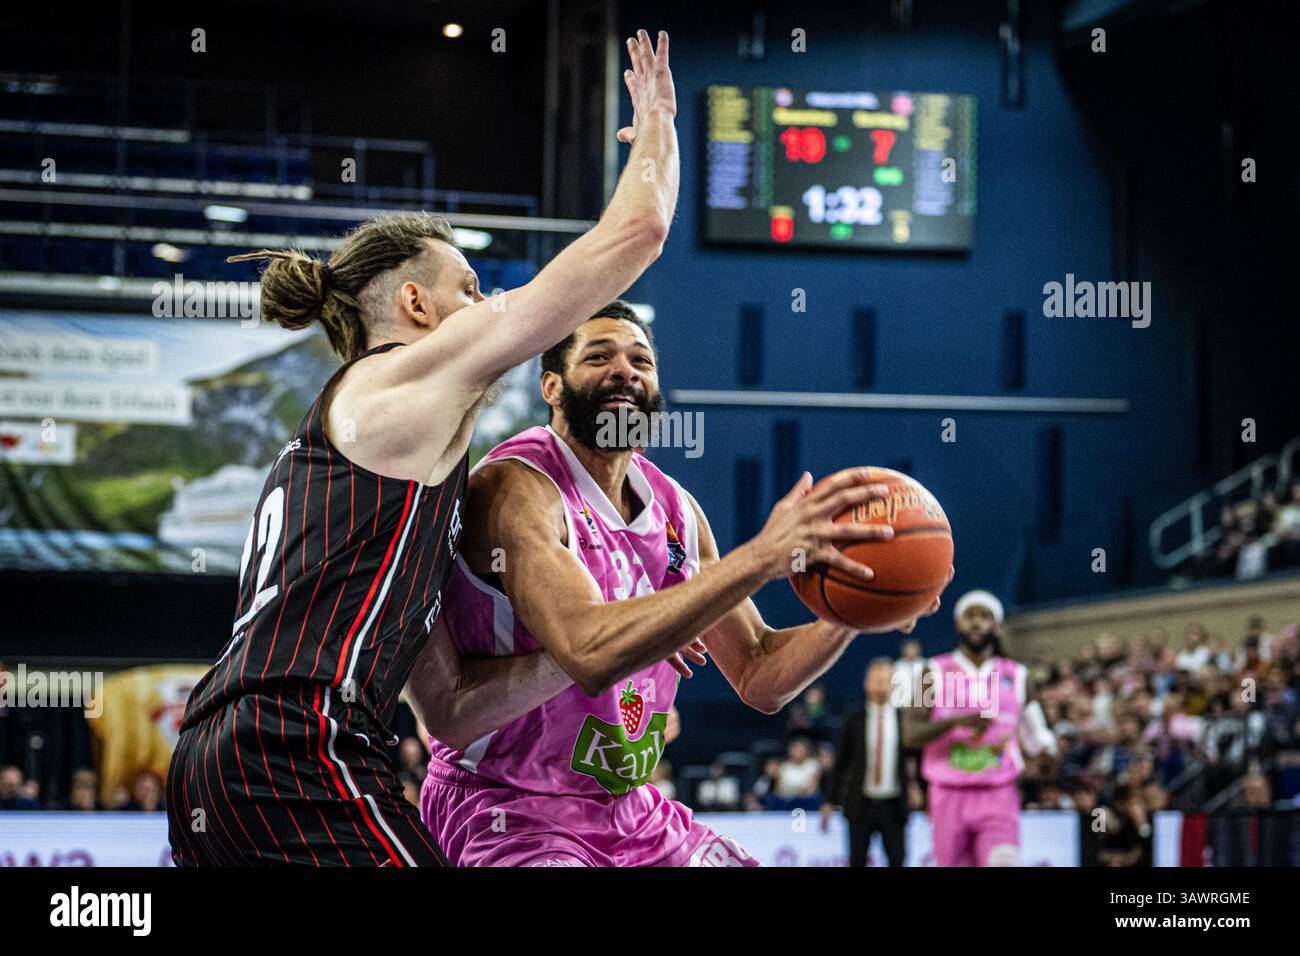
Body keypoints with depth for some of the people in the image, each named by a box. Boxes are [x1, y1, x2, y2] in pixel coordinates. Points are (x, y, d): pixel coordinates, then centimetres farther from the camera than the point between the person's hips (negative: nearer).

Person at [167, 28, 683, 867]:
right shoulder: (418, 371, 4)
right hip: (300, 761, -10)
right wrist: (657, 122, 24)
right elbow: (635, 232, 6)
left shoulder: (327, 446, 28)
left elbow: (450, 708, 25)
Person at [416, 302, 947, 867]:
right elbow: (589, 654, -35)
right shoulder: (515, 486, -18)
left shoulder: (677, 511, 6)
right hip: (507, 812, -8)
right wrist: (762, 556, -39)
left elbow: (757, 677, 10)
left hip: (630, 811, 8)